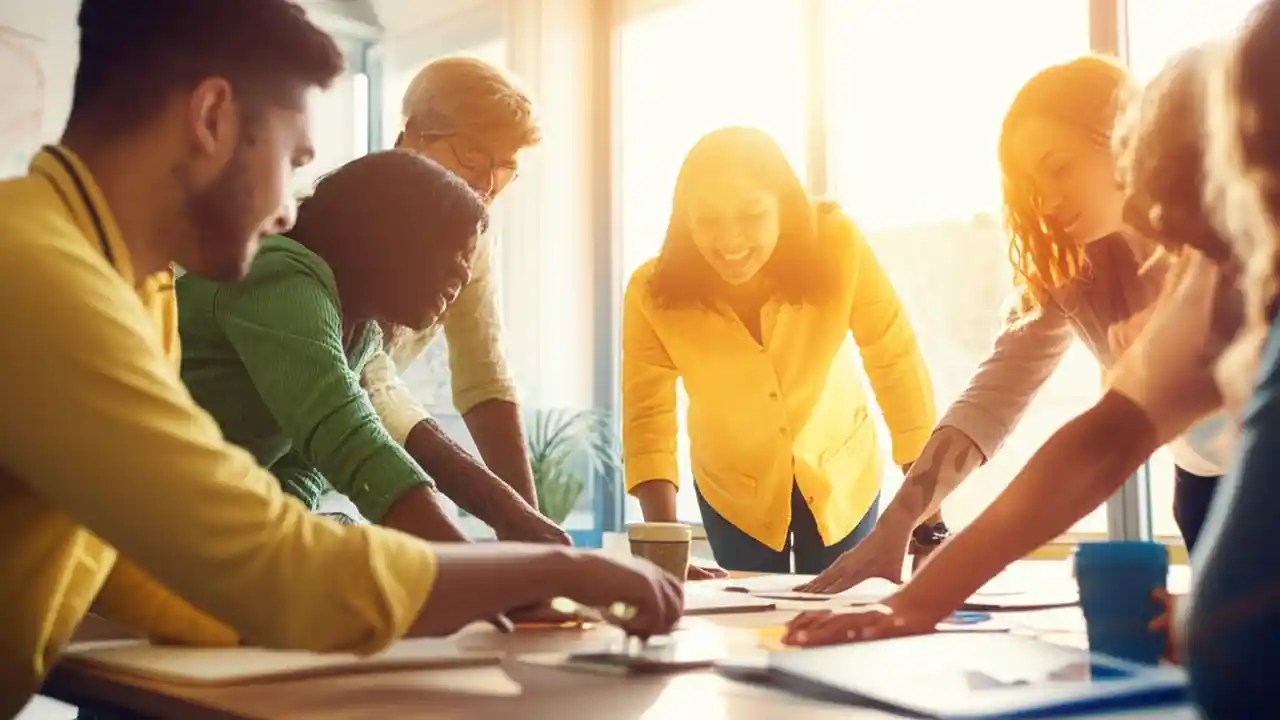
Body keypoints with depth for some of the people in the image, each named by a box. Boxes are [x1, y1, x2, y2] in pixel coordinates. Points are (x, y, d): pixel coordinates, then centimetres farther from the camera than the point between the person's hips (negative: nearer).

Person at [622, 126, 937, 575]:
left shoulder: (837, 247, -28)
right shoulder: (652, 293, -25)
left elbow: (896, 362, -21)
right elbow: (648, 417, -25)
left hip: (840, 475, 0)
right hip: (734, 487, 0)